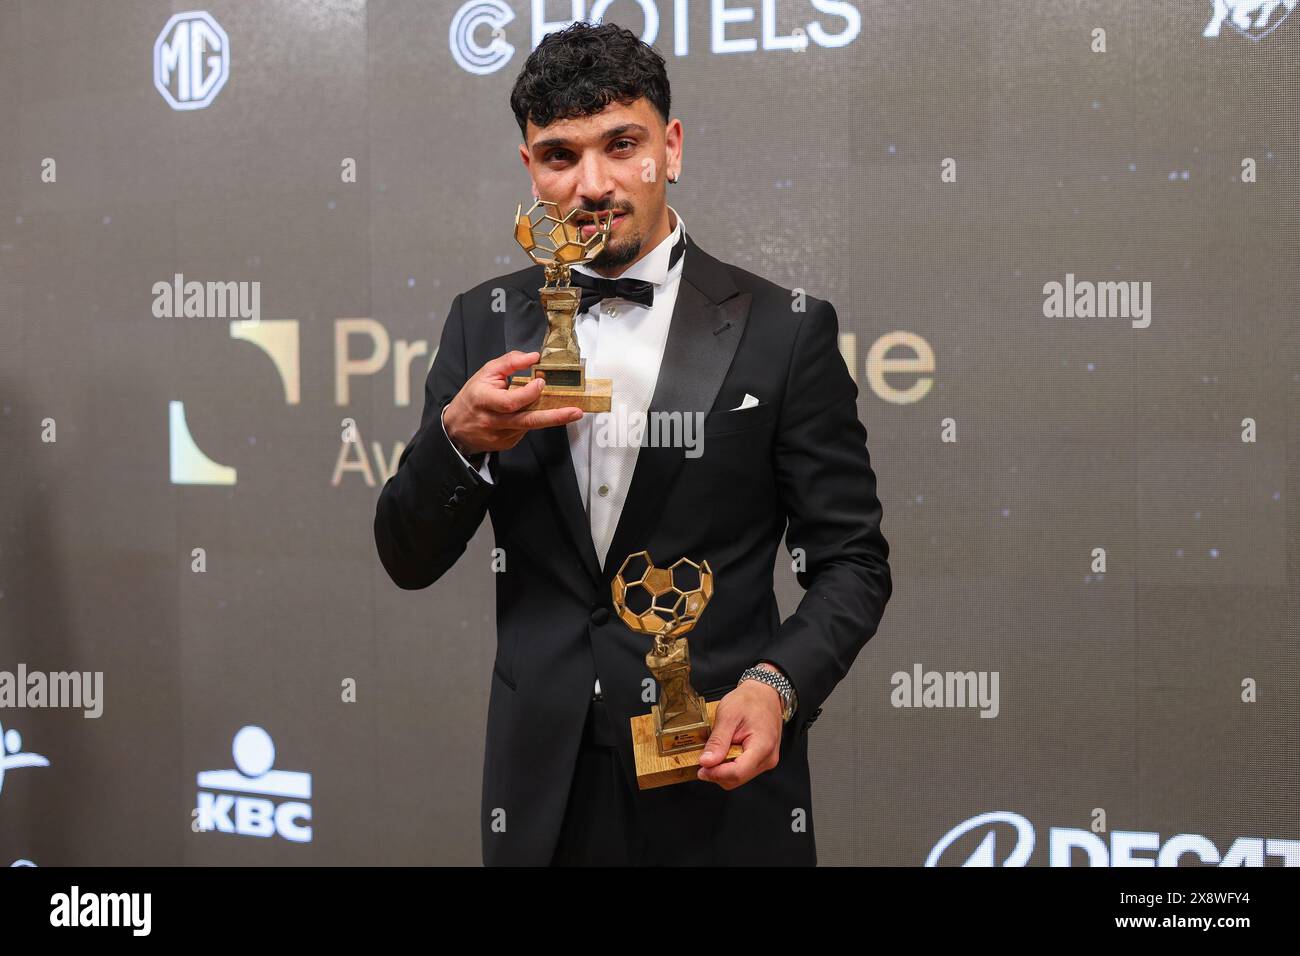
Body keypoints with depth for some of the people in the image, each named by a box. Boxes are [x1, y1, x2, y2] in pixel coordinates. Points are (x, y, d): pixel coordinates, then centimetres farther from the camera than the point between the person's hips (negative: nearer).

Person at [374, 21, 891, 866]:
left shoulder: (783, 330, -6)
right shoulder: (486, 325, 2)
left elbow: (852, 561, -3)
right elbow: (409, 560, 1)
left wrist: (777, 685, -20)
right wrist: (459, 436, -17)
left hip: (721, 777, -2)